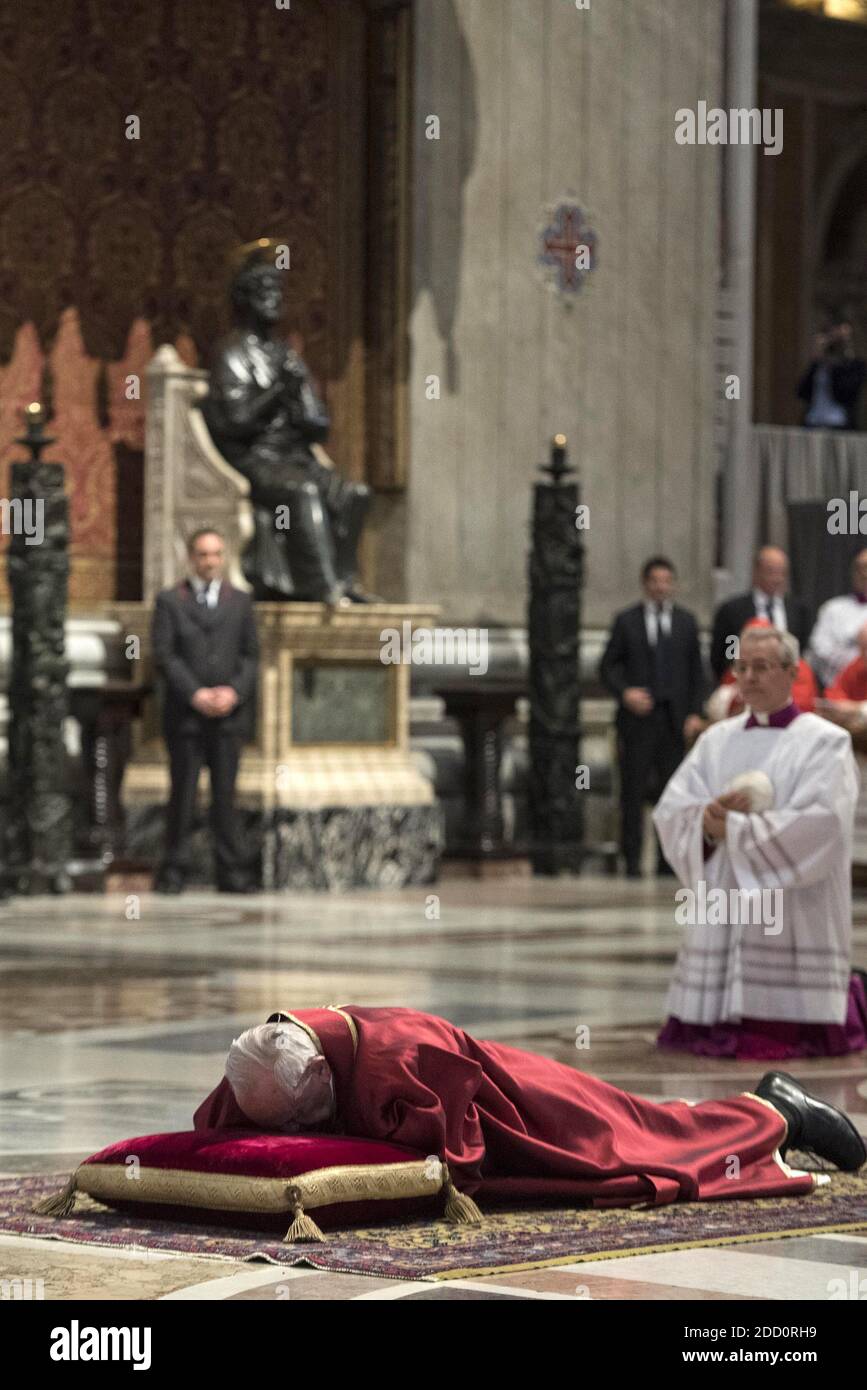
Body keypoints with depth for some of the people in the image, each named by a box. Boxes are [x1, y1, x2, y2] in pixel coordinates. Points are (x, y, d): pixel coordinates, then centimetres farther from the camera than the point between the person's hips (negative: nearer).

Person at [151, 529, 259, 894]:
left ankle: (231, 871, 2)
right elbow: (163, 655, -2)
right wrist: (195, 694, -13)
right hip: (184, 714, -2)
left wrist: (234, 691, -8)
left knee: (225, 794, 1)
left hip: (229, 712, 2)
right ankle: (173, 872, 1)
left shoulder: (240, 601, 14)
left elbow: (250, 655, 10)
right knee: (183, 793, -3)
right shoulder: (169, 601, 6)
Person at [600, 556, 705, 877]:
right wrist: (625, 692, -12)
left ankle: (668, 860, 5)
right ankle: (632, 860, 2)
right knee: (633, 790, -2)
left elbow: (696, 671, 12)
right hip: (638, 716, -2)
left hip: (674, 718, 2)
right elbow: (608, 666, 6)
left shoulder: (686, 622, 12)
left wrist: (695, 713, 2)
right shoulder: (626, 621, 6)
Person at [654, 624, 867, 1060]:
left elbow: (821, 823, -15)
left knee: (783, 1036, -8)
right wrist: (709, 818, -16)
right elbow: (671, 811, 6)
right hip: (723, 921, 5)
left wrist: (735, 830, -13)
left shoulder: (825, 742, -1)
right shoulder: (716, 741, 14)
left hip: (792, 922, -5)